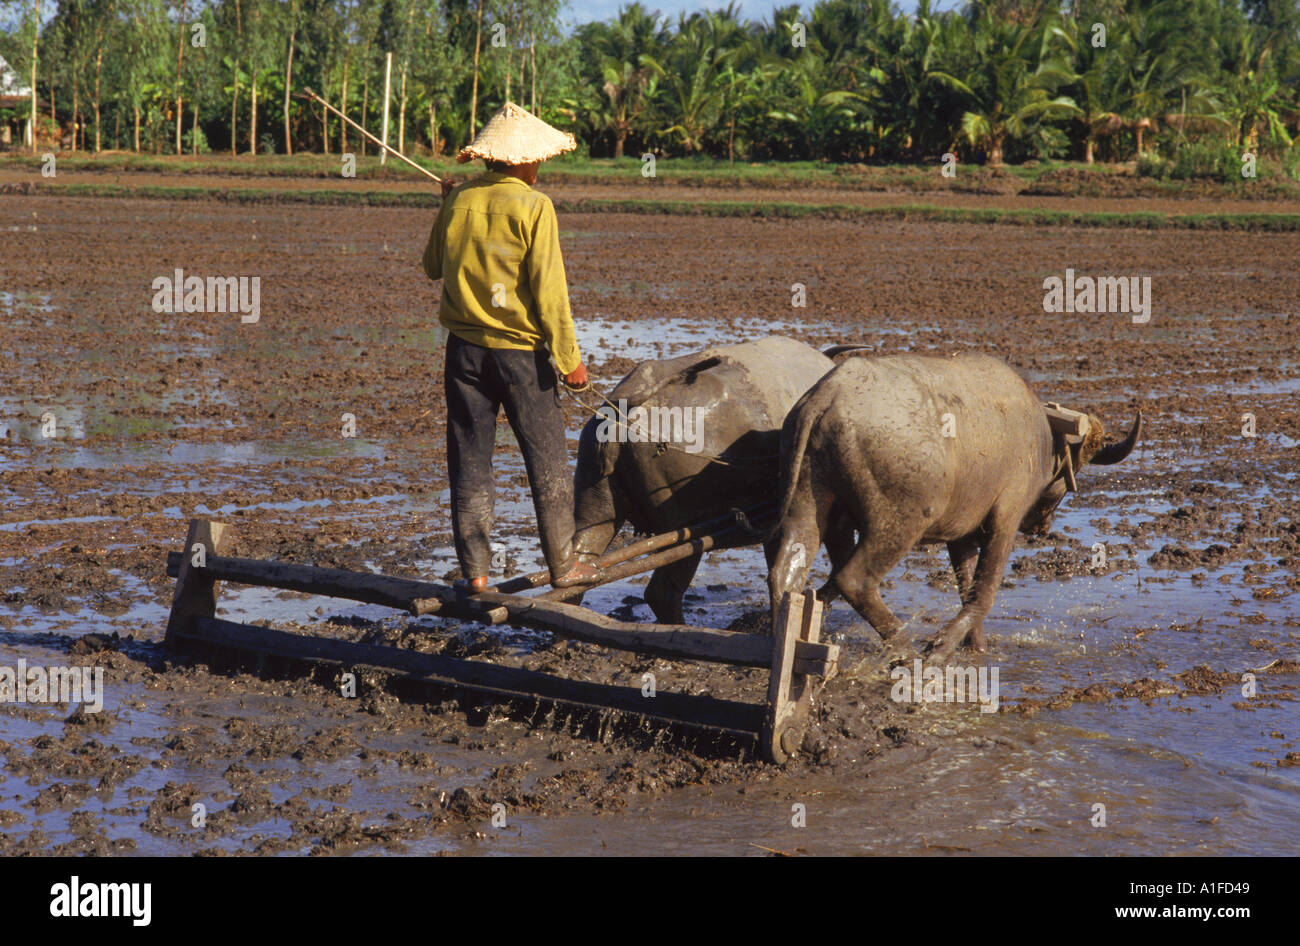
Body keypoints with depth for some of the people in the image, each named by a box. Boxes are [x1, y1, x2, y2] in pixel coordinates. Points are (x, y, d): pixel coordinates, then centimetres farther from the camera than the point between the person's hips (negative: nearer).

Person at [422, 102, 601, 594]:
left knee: (470, 458, 9)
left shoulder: (458, 200, 1)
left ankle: (475, 569, 9)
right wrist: (569, 358, -8)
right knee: (547, 459, 7)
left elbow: (432, 267, 16)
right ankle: (562, 565, 12)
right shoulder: (533, 207, -12)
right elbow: (548, 290, -14)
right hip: (519, 350, -4)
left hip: (465, 346, 4)